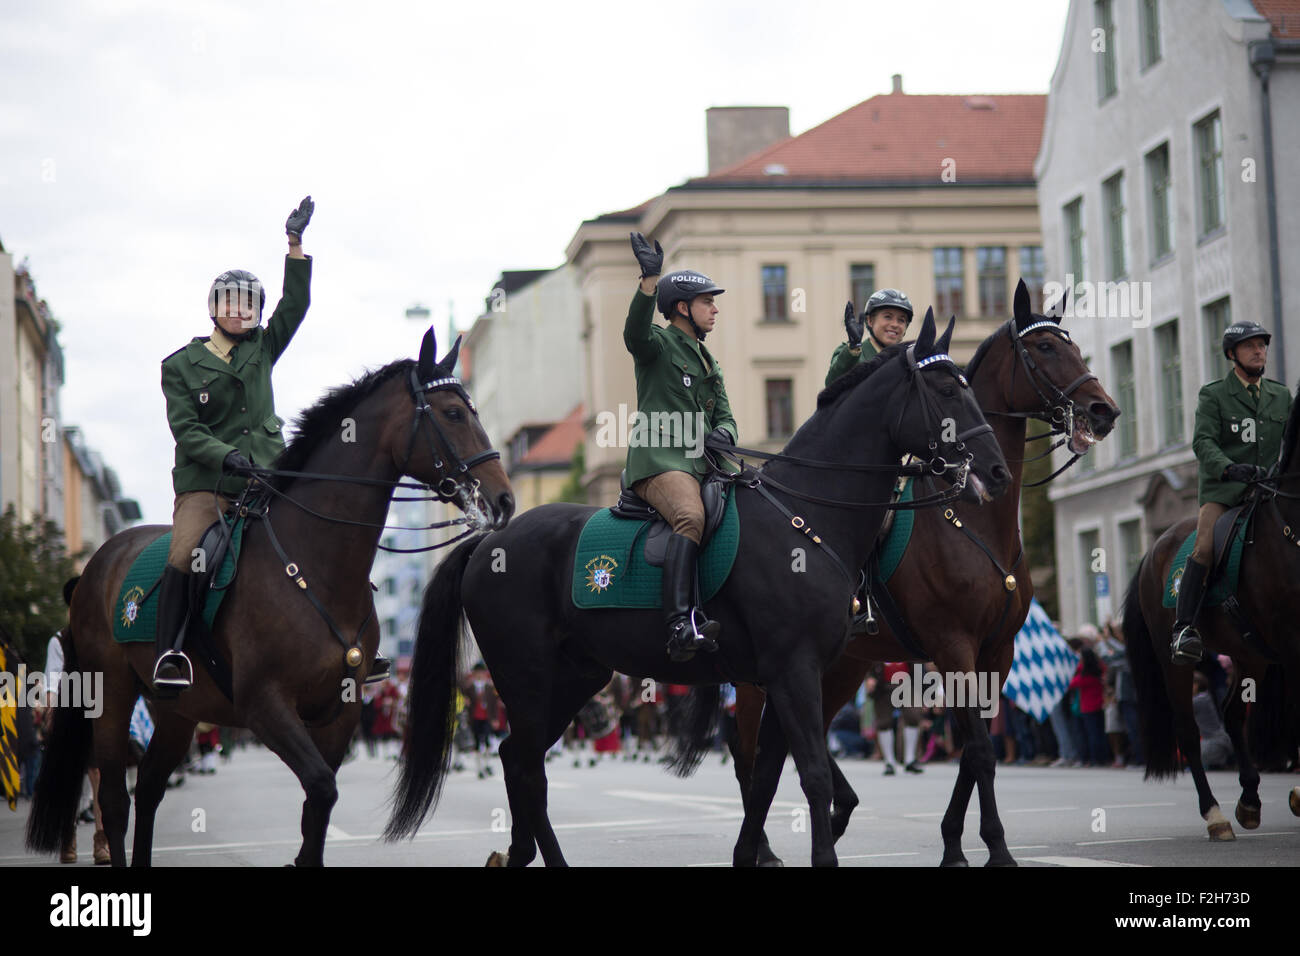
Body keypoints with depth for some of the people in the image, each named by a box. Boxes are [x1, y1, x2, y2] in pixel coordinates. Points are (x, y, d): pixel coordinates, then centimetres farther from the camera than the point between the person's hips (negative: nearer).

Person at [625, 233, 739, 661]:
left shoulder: (708, 361, 28)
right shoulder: (659, 343, 3)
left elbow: (725, 415, 25)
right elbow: (635, 332, -21)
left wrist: (724, 433, -1)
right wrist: (650, 279, -36)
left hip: (701, 462, 9)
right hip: (659, 460, -9)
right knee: (692, 518, -33)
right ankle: (681, 624, -48)